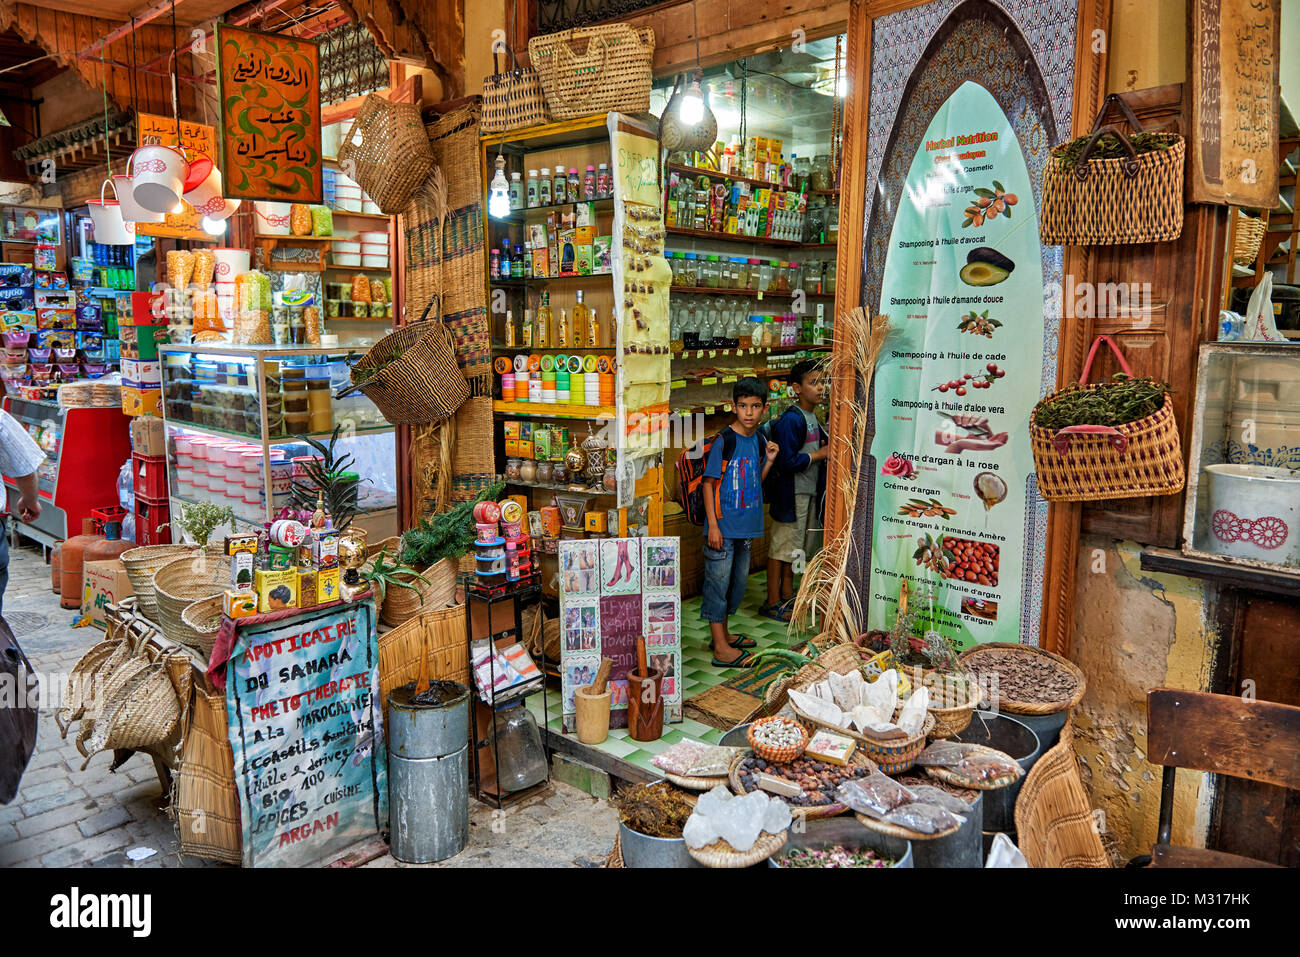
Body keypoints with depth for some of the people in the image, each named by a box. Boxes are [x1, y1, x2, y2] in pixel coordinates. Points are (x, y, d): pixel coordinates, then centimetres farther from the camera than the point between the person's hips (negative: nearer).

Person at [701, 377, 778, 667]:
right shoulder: (724, 440, -13)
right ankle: (721, 648, 4)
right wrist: (713, 525, -17)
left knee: (737, 580, 17)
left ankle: (724, 633, 33)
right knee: (718, 581, -1)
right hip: (723, 527, -7)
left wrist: (769, 460, 1)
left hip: (746, 526, 8)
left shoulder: (758, 442, 7)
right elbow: (709, 483, -13)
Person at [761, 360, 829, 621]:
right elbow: (787, 462, -23)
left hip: (808, 491, 9)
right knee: (782, 545, 0)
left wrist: (826, 450, 4)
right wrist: (819, 454, -16)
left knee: (795, 545, 18)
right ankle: (772, 602, 9)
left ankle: (787, 594, 30)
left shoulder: (811, 417, 9)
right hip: (790, 493, -9)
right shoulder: (790, 420, -19)